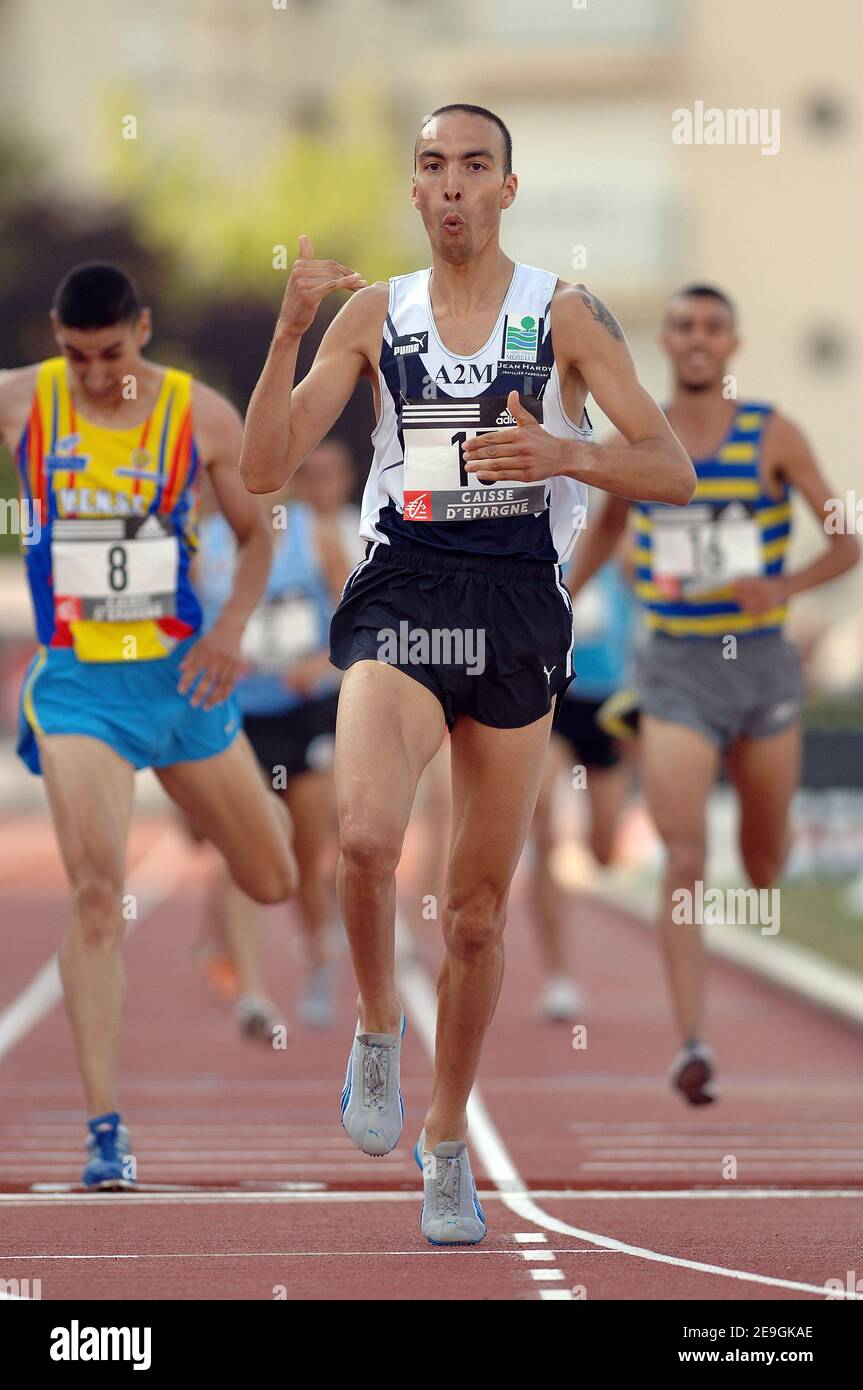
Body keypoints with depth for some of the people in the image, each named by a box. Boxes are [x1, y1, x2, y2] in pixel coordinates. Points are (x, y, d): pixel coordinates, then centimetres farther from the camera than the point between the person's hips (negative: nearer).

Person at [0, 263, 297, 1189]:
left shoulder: (202, 417, -5)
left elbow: (258, 532, 5)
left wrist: (232, 627, -9)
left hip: (182, 676, 2)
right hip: (77, 685, -2)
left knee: (273, 882, 15)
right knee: (96, 890, -18)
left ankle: (259, 804, 55)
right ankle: (104, 1127, -17)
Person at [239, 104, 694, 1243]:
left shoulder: (566, 317, 3)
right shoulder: (376, 315, 8)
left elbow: (673, 471, -2)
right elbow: (265, 470, 3)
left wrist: (562, 453, -21)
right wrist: (290, 332, -11)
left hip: (518, 605, 0)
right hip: (399, 596, 0)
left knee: (479, 908, 7)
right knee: (366, 835, -28)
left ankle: (447, 1142, 25)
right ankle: (377, 1027, 0)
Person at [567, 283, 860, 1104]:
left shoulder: (772, 436, -5)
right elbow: (606, 525, 21)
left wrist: (785, 585, -22)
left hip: (762, 665, 1)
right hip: (675, 671, -1)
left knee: (765, 862, 16)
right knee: (684, 865, -16)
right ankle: (692, 1044, -21)